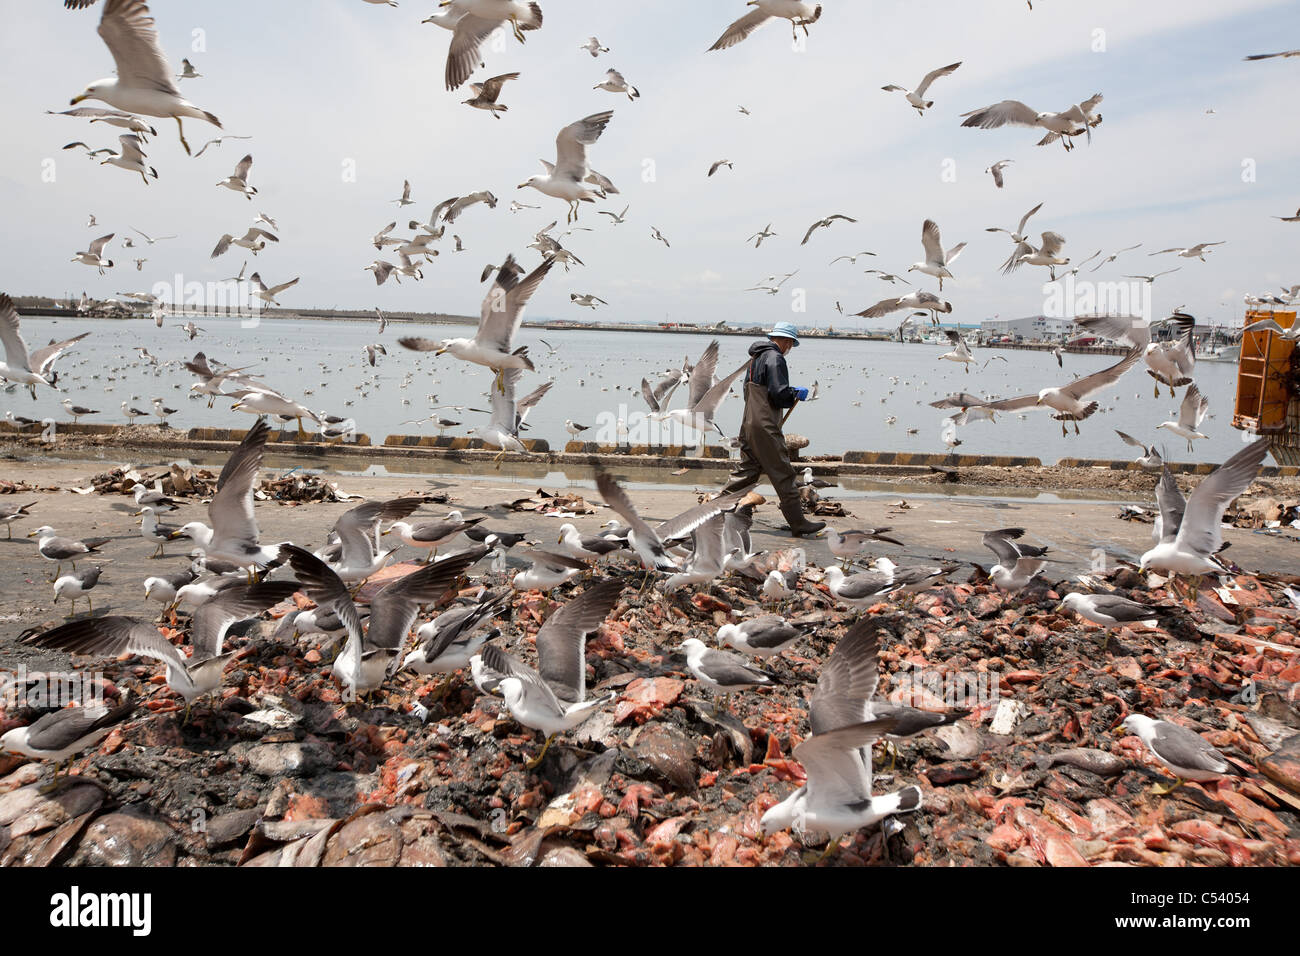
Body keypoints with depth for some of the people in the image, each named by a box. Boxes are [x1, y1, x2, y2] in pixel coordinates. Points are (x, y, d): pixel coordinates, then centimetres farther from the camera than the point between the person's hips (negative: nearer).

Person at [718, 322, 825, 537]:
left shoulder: (756, 357, 17)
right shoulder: (774, 358, -12)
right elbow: (779, 394, -21)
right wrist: (797, 394, -1)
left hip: (749, 425, 9)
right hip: (765, 428, -9)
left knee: (748, 471, 16)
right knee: (783, 475, -3)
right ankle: (798, 524, 1)